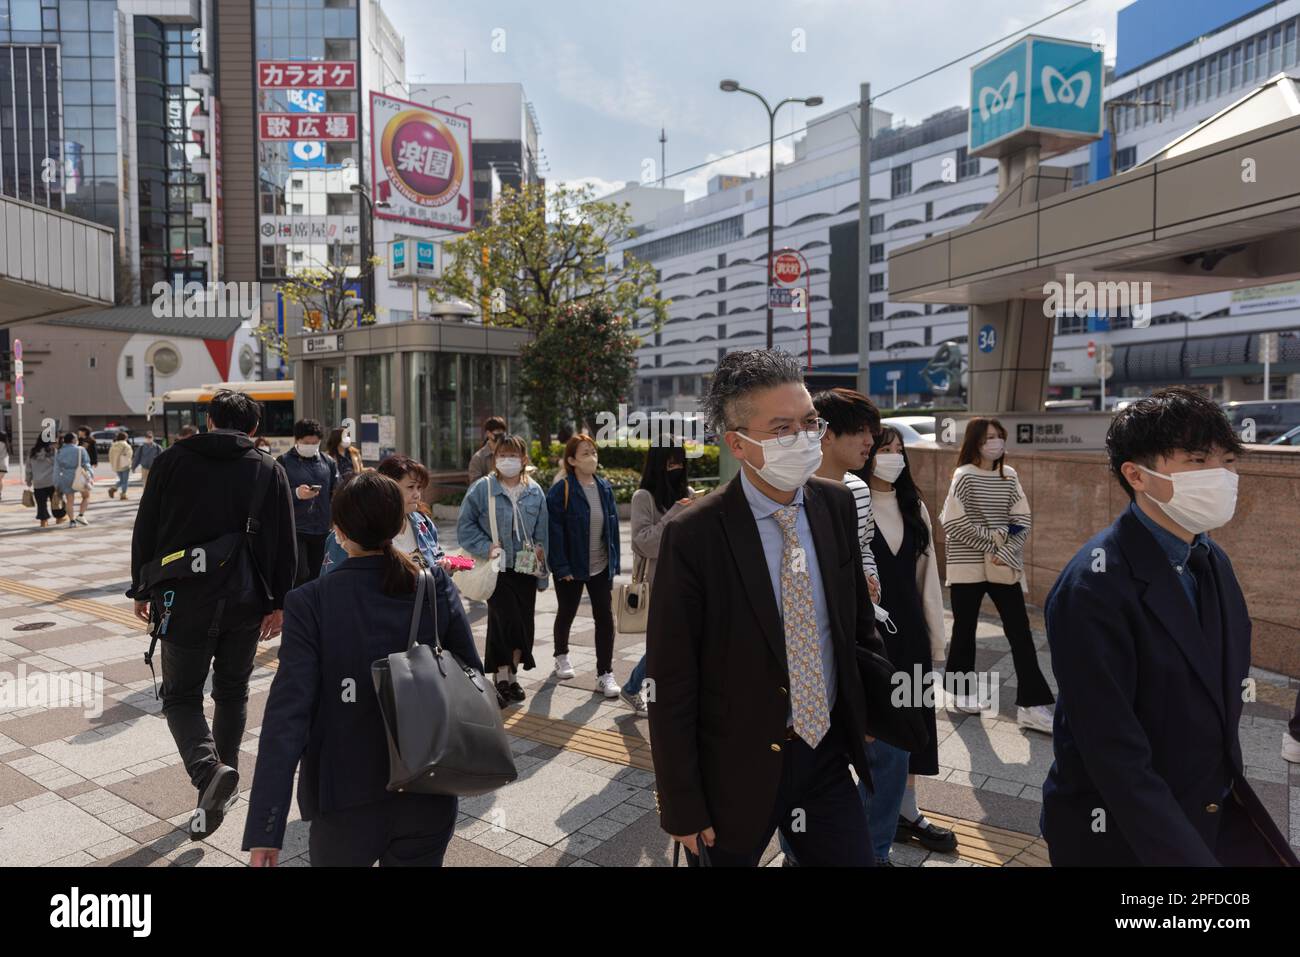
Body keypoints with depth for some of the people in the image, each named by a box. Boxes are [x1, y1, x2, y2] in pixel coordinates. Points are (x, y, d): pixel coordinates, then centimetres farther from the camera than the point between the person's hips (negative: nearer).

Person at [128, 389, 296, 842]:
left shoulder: (172, 461, 1)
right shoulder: (269, 469, 1)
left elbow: (144, 532, 3)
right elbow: (284, 544, -1)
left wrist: (142, 590, 14)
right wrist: (279, 603, 4)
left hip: (184, 600, -1)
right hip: (246, 602, 2)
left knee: (181, 696, 9)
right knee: (232, 692, 18)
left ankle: (208, 769, -16)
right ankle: (223, 782, 27)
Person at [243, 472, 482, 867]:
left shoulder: (310, 603, -15)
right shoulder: (438, 588, -9)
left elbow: (289, 712, -19)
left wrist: (265, 827, -17)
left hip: (349, 800, -1)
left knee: (332, 856, 28)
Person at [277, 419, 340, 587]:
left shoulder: (328, 462, 10)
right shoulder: (284, 462, 0)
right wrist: (296, 494, -21)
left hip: (322, 530, 3)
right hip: (295, 529, -3)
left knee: (316, 577, 9)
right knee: (301, 576, -9)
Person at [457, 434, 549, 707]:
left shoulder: (535, 492, 5)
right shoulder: (482, 488, -6)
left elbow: (542, 534, 9)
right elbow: (465, 526, -1)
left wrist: (542, 574, 8)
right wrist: (486, 548, -14)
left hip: (525, 569, 4)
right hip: (497, 568, -4)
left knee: (524, 622, 7)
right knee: (508, 620, -12)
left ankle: (510, 677, 25)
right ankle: (503, 679, 2)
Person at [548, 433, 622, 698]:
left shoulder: (605, 487, 1)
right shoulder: (560, 492, -15)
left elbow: (613, 525, 6)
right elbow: (555, 532, -16)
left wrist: (613, 562, 4)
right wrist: (561, 567, -18)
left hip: (601, 567, 4)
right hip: (572, 568, -3)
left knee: (605, 617, -1)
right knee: (566, 614, 17)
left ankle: (605, 673, 8)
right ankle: (561, 656, 42)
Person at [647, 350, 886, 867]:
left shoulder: (838, 504, -4)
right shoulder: (693, 536, -20)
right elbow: (671, 685, -15)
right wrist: (683, 806, -10)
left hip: (828, 752, 4)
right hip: (736, 767, -4)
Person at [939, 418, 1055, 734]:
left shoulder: (1009, 476, 7)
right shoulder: (964, 476, -7)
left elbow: (1022, 520, 3)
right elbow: (953, 523, -14)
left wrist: (1006, 552, -12)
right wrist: (995, 537, -14)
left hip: (1005, 566, 4)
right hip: (968, 567, -4)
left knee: (1020, 632, 0)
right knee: (965, 628, 7)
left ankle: (1032, 706, 3)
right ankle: (960, 691, 26)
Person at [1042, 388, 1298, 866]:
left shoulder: (1213, 561, 0)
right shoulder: (1094, 587, -26)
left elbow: (1221, 696, 9)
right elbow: (1114, 754, -27)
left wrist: (1226, 788, 12)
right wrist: (1187, 855, -28)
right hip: (1123, 830, -7)